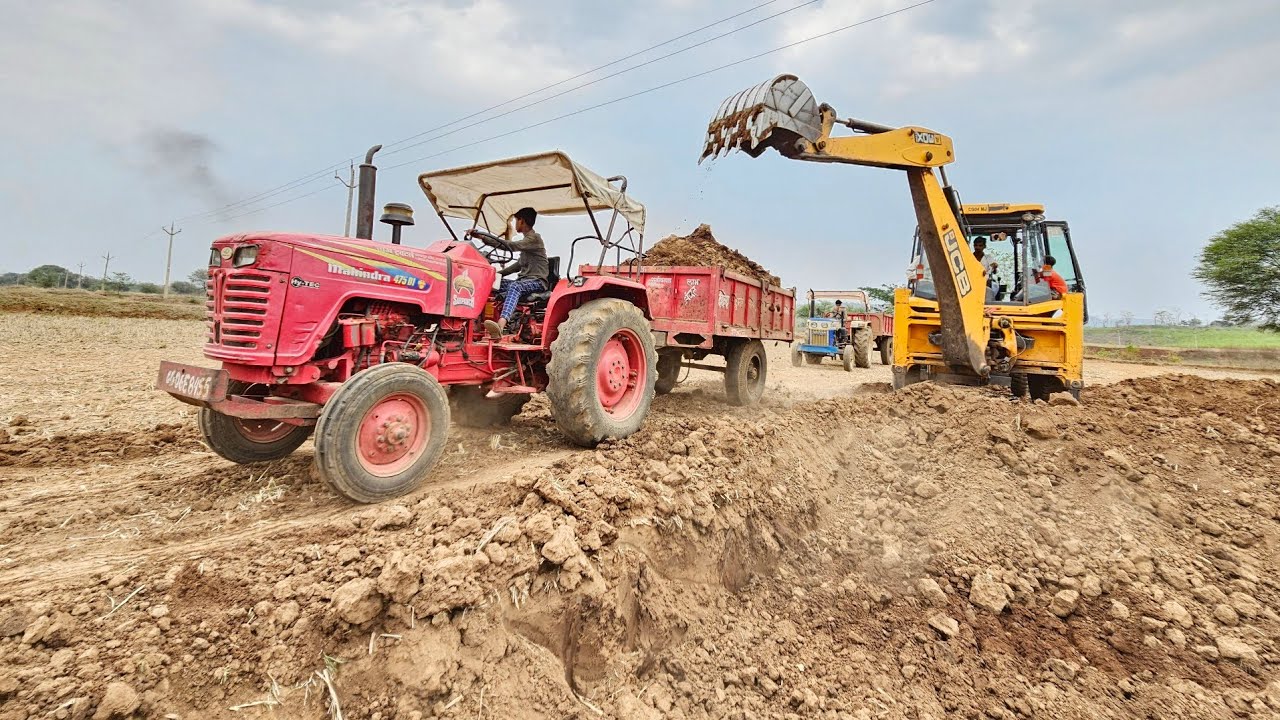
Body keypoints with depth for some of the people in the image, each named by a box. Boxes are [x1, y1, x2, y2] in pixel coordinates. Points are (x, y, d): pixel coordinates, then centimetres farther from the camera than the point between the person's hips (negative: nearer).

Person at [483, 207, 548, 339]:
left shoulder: (534, 238, -5)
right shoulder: (526, 240, 25)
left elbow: (512, 245, -21)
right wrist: (498, 273, 14)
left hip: (537, 282, -9)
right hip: (523, 280, 9)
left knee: (514, 286, -40)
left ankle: (500, 326, -61)